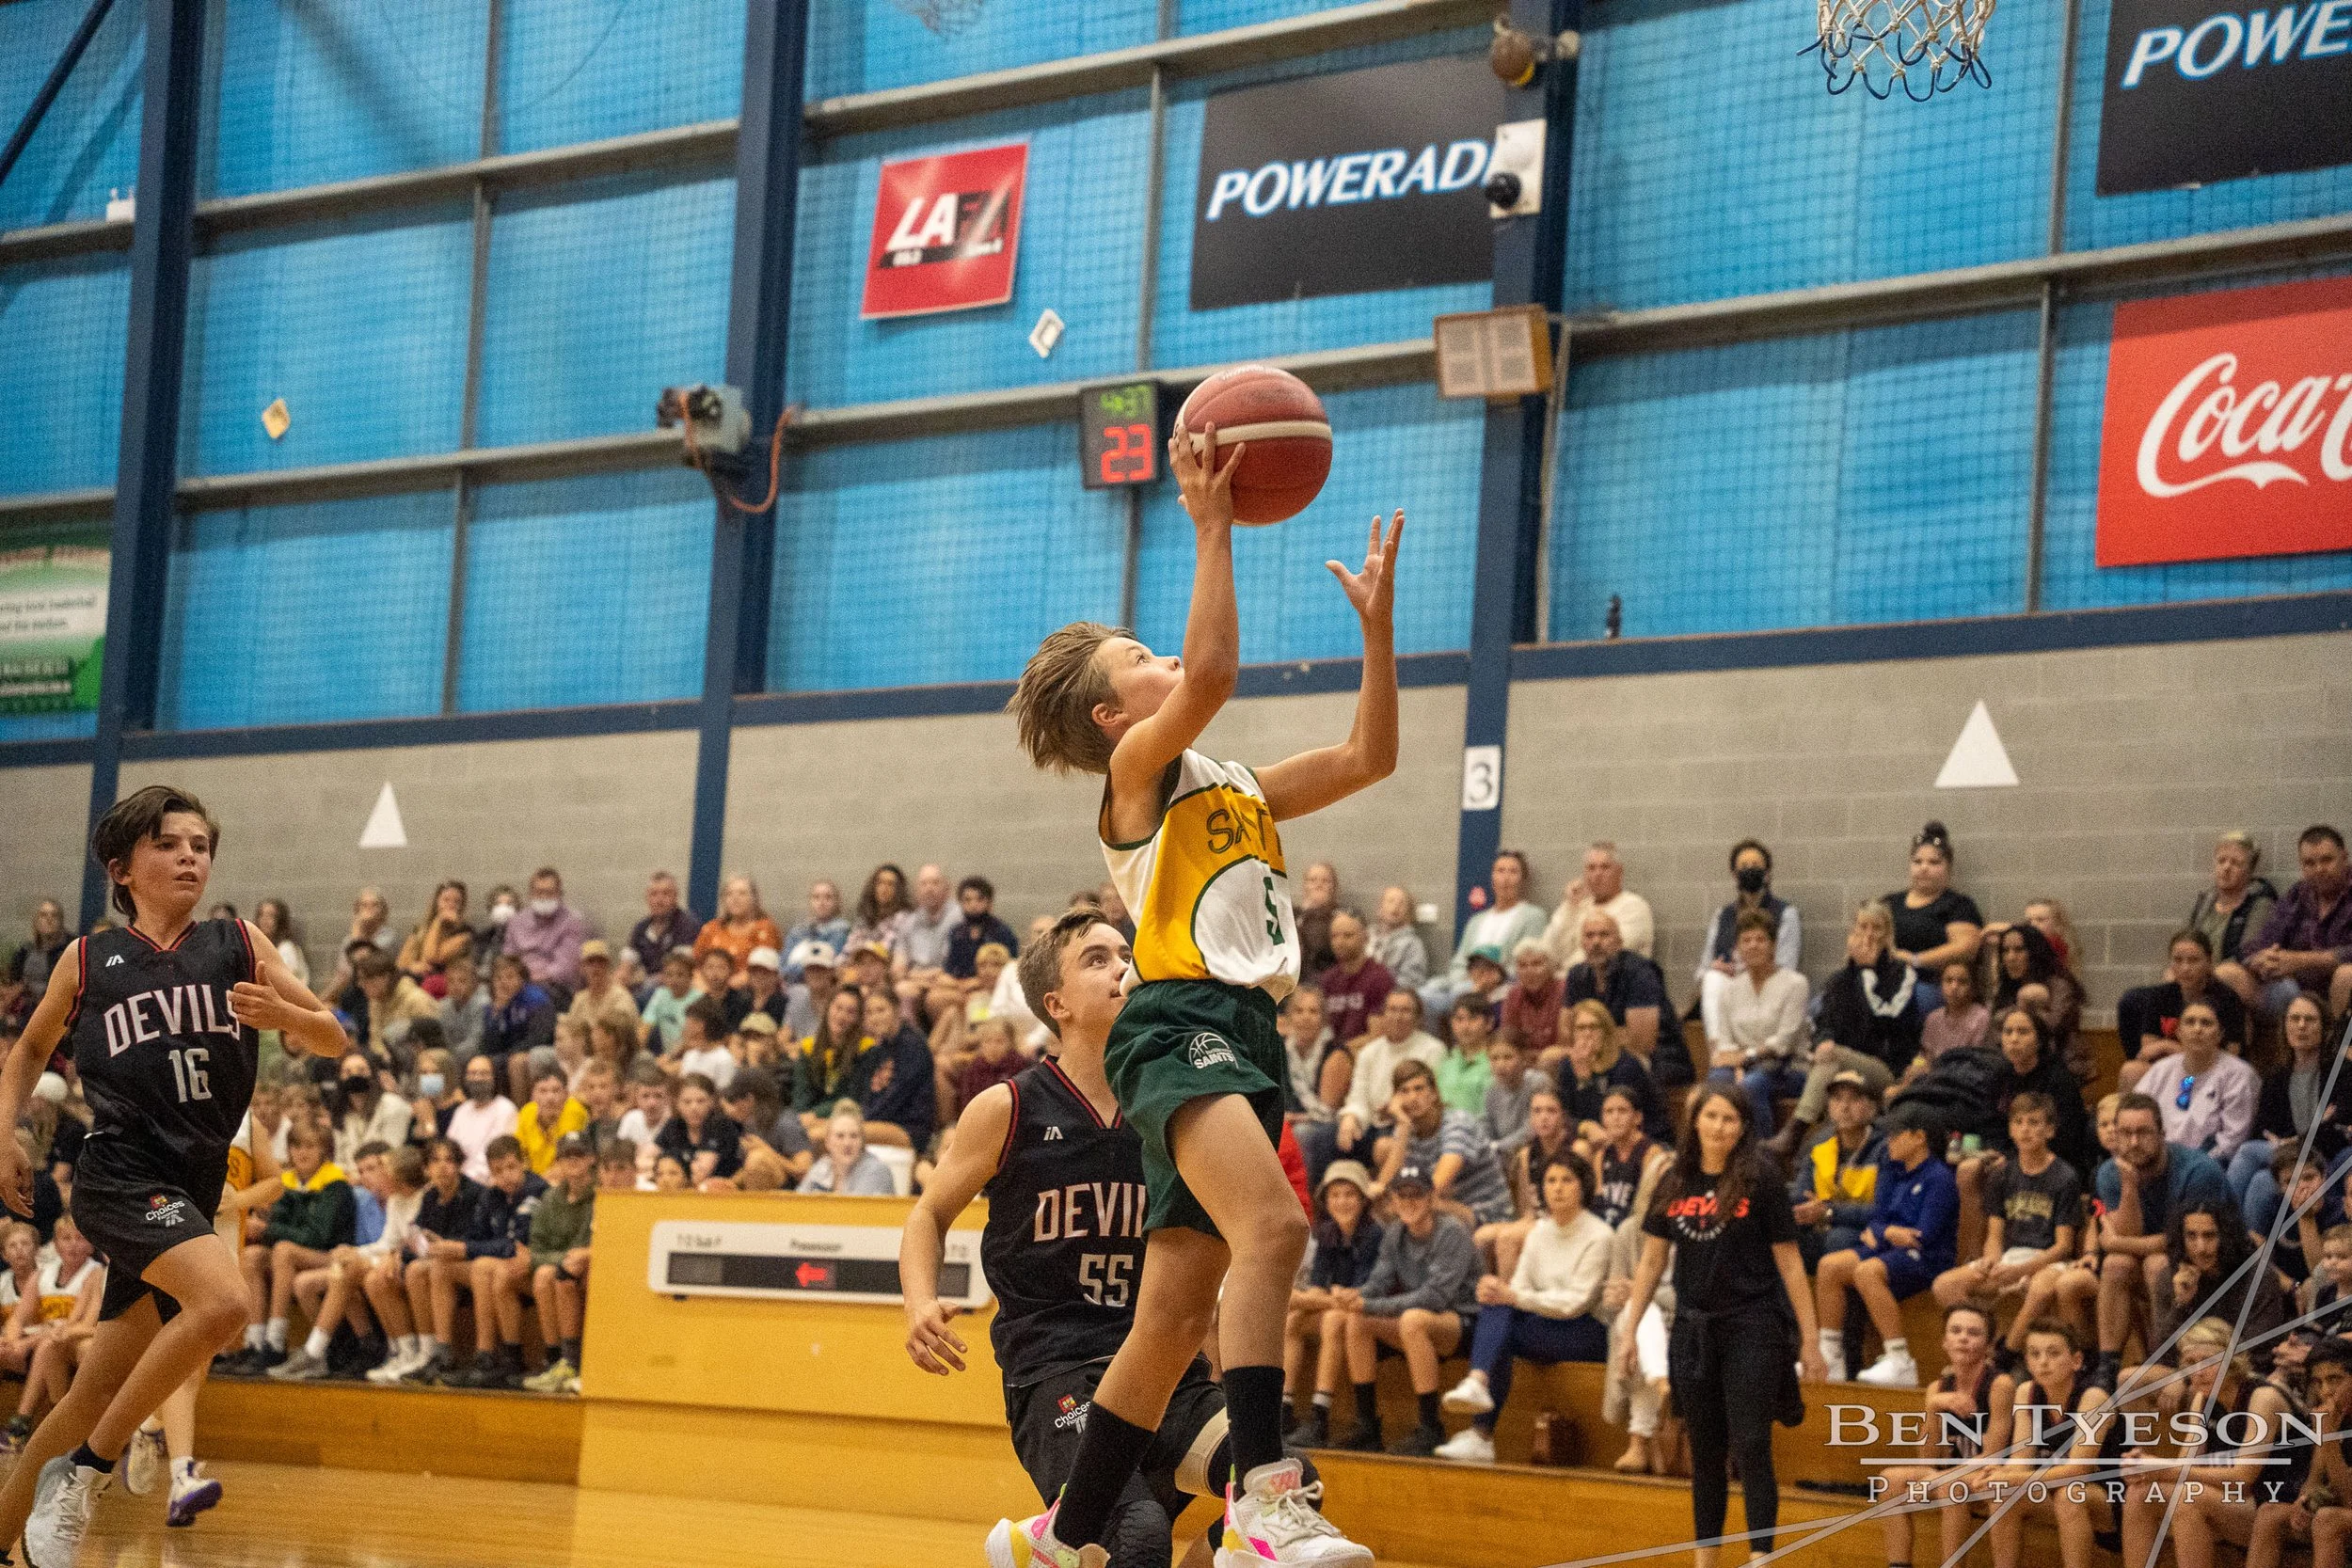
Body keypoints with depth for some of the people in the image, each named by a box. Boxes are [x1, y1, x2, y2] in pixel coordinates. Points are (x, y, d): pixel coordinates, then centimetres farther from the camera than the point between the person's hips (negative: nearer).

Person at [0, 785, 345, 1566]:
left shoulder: (237, 945, 8)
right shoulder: (88, 960, 4)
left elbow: (333, 1041, 8)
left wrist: (285, 1016, -13)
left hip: (192, 1191, 4)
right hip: (120, 1173, -4)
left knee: (98, 1391, 9)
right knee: (221, 1301, -29)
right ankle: (82, 1473, -17)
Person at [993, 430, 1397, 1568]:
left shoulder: (1237, 790, 25)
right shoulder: (1139, 769, 3)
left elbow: (1370, 756, 25)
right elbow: (1213, 674, -16)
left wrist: (1376, 618, 19)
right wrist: (1212, 526, -12)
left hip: (1246, 1042, 8)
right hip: (1179, 1029, -8)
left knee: (1173, 1320, 9)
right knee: (1274, 1225, -31)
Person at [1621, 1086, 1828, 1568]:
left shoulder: (1759, 1180, -6)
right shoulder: (1675, 1183, 5)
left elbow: (1789, 1262, -4)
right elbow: (1652, 1261, 11)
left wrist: (1810, 1340, -5)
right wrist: (1630, 1331, 7)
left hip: (1753, 1329, -4)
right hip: (1694, 1329, 4)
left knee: (1751, 1447, -9)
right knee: (1705, 1452, 10)